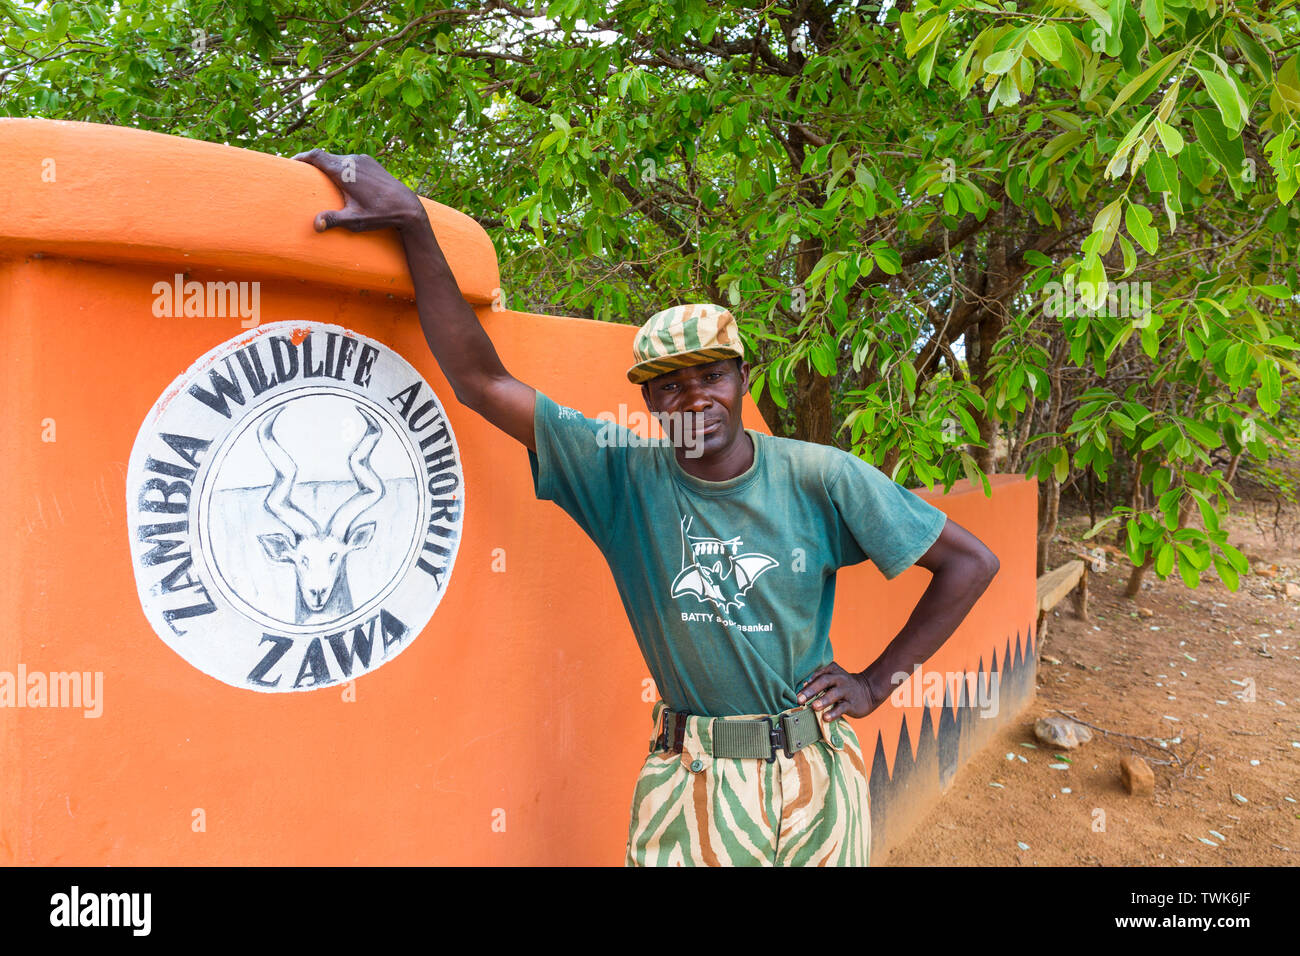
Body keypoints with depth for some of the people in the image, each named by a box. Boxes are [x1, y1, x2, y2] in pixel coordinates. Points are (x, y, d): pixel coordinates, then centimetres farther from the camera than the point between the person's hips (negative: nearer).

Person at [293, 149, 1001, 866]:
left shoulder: (821, 477, -9)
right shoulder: (622, 475, -9)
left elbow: (970, 562, -1)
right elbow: (481, 382, -15)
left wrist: (878, 681, -3)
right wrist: (412, 224, -21)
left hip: (814, 778, 1)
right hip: (691, 784, 0)